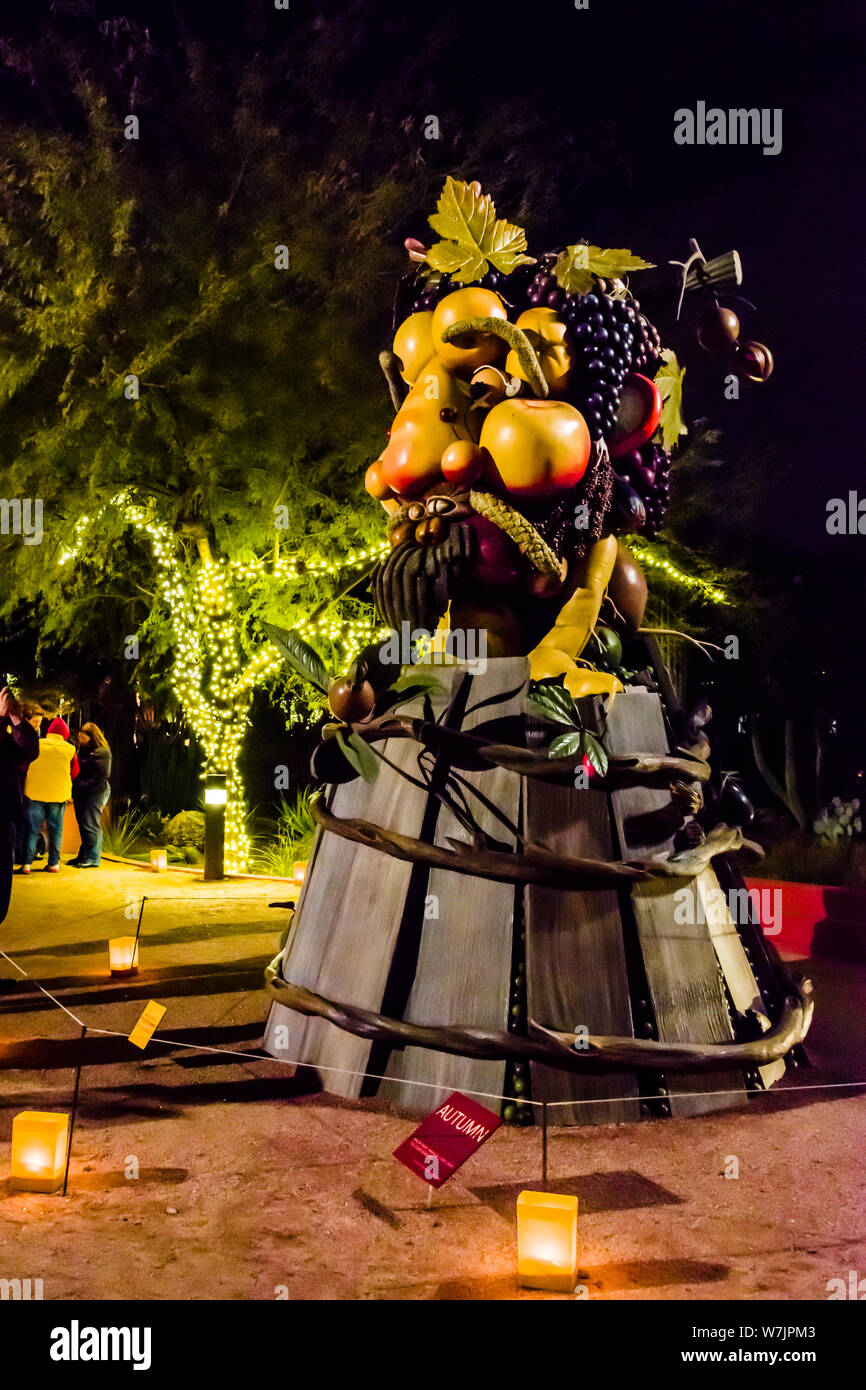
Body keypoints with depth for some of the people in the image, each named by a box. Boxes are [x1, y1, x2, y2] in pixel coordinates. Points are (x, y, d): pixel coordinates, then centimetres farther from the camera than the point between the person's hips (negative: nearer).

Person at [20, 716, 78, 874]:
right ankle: (54, 863, 9)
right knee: (55, 829, 9)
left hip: (35, 792, 0)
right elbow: (74, 773, 9)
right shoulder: (69, 749, -2)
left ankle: (26, 863, 0)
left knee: (32, 828, 5)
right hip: (59, 794, 0)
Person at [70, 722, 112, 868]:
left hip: (95, 792, -8)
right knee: (83, 824, 11)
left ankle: (92, 859, -3)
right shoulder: (82, 749, 16)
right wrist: (75, 786, 6)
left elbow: (102, 774, -15)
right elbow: (76, 769, 20)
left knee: (91, 825, -7)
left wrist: (84, 785, -14)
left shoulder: (102, 752, -10)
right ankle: (83, 856, 19)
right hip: (80, 793, 8)